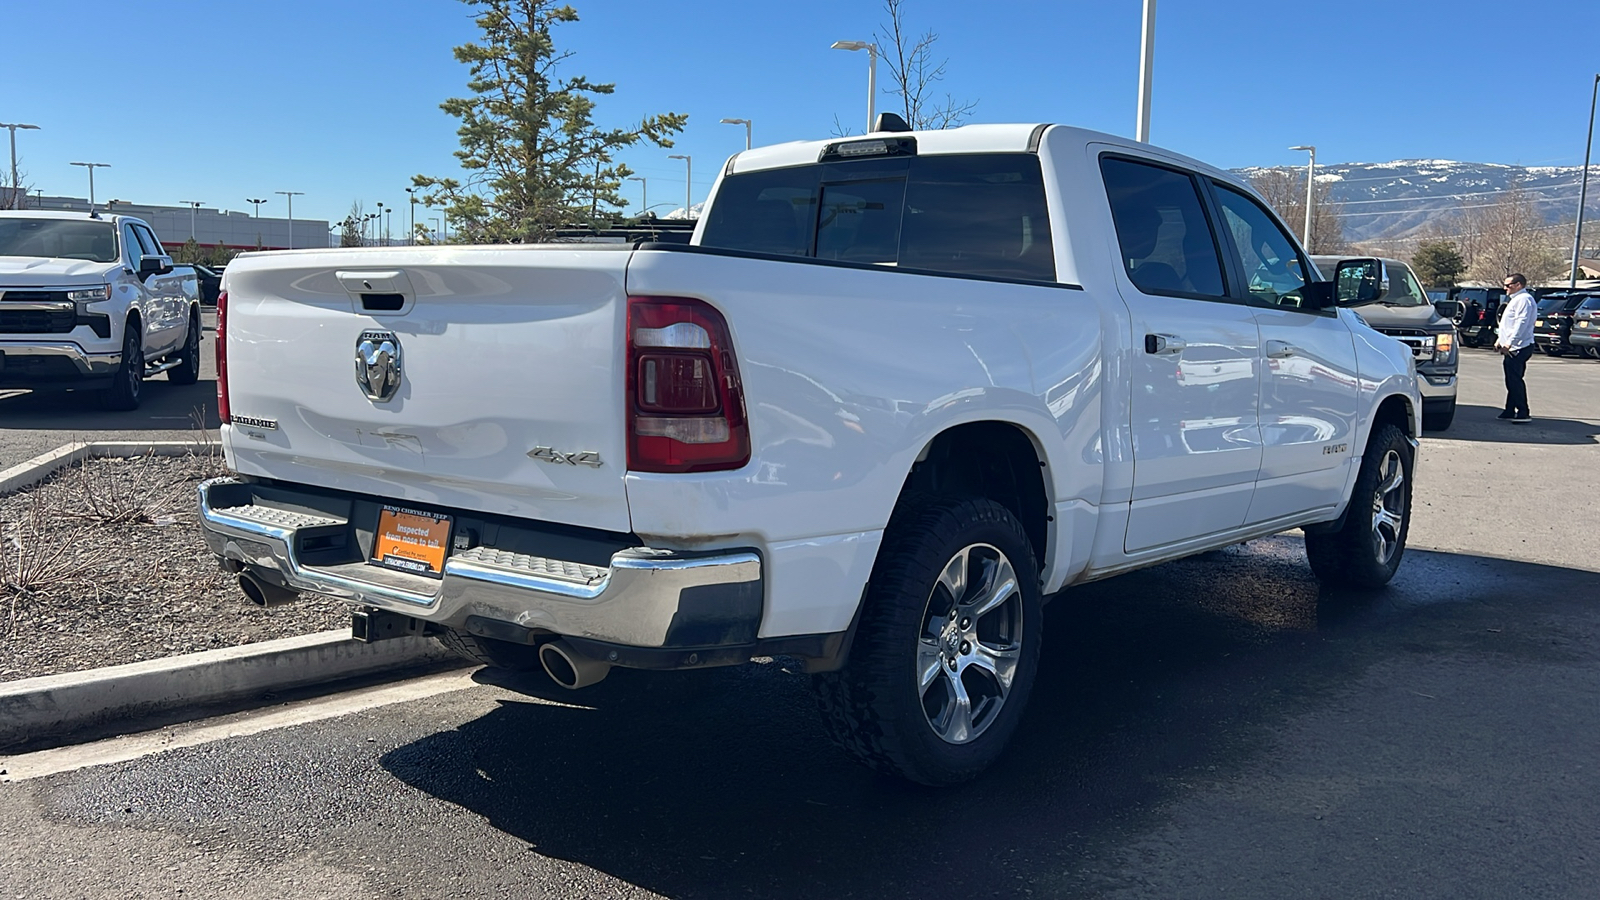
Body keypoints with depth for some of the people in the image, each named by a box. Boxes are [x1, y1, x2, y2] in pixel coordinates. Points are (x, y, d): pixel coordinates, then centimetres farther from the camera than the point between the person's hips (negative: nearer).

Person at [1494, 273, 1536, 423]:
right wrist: (1500, 340, 23)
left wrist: (1509, 343, -24)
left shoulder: (1524, 299, -13)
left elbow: (1521, 323, -22)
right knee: (1511, 380, 14)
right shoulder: (1515, 299, 21)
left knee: (1515, 380, -12)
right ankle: (1510, 411, 20)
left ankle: (1523, 413, -11)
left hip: (1518, 347, -11)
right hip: (1511, 348, 11)